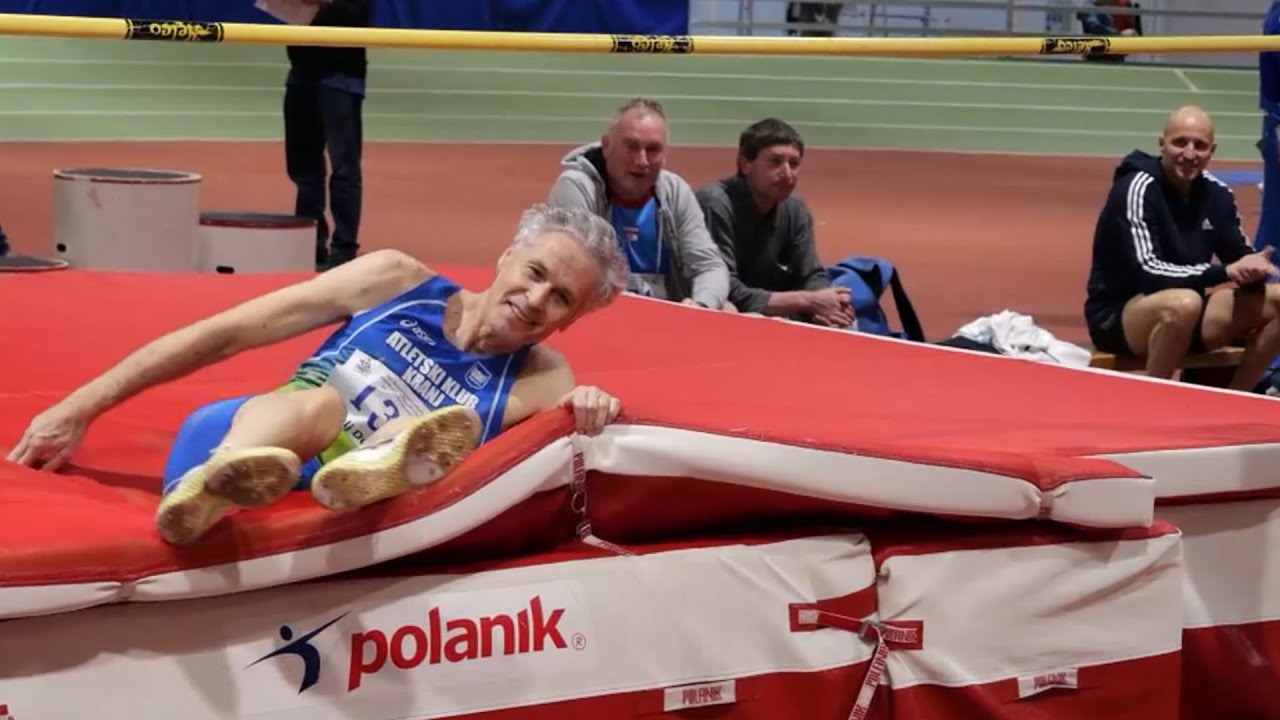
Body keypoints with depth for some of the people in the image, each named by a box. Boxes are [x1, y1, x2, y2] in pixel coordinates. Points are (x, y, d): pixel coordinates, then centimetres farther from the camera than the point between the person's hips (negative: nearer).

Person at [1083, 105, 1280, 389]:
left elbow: (1240, 256, 5)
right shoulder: (1137, 189, -17)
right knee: (1183, 303, -39)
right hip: (1116, 316, -7)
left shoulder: (1215, 193, 3)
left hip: (1182, 312, 7)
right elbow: (1148, 271, -27)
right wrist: (1224, 272, -32)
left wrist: (1251, 270, -21)